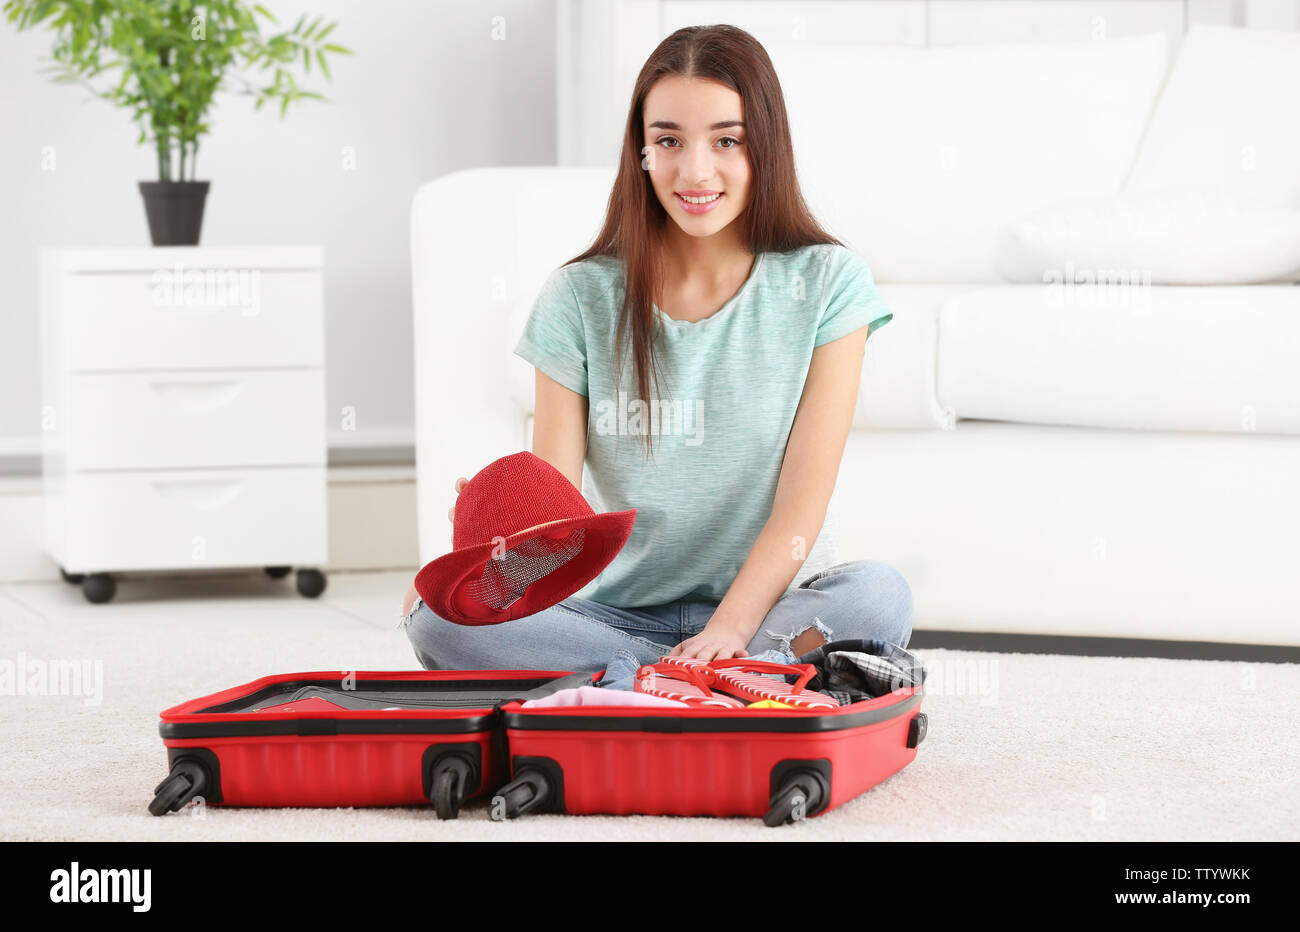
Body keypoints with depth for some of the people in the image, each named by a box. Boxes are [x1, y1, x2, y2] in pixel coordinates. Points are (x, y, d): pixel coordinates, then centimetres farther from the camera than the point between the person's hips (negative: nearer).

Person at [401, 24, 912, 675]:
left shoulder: (826, 284, -1)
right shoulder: (581, 298, 1)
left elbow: (803, 501, -7)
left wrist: (727, 631, -21)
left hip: (767, 604, -2)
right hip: (614, 611, 2)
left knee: (878, 596, -34)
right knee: (439, 612, -27)